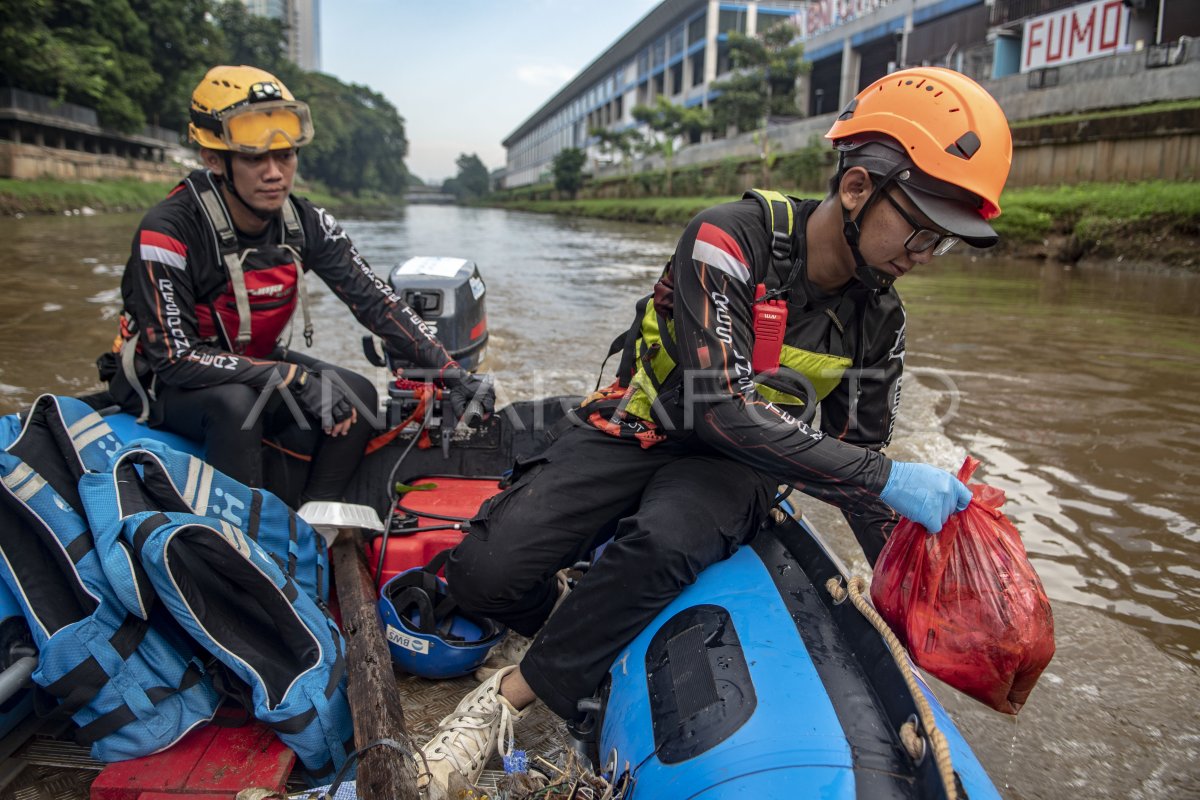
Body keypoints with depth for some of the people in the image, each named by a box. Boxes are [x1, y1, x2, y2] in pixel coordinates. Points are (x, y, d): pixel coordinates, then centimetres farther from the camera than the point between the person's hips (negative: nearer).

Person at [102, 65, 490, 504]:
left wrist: (450, 371, -20)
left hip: (256, 363, 5)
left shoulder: (306, 223, -11)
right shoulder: (167, 234, -27)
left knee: (358, 396, -15)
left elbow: (375, 301, -11)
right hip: (164, 382, -5)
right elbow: (175, 357, -29)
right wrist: (294, 378, -35)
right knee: (235, 401, -36)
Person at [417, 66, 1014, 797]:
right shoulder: (730, 241, -22)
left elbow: (858, 460, 9)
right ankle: (575, 621, 15)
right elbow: (721, 409, -30)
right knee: (486, 573, -21)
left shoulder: (879, 320, -3)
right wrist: (885, 476, -28)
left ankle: (508, 699, -14)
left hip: (740, 464, 3)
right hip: (642, 429, -2)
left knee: (664, 541, -36)